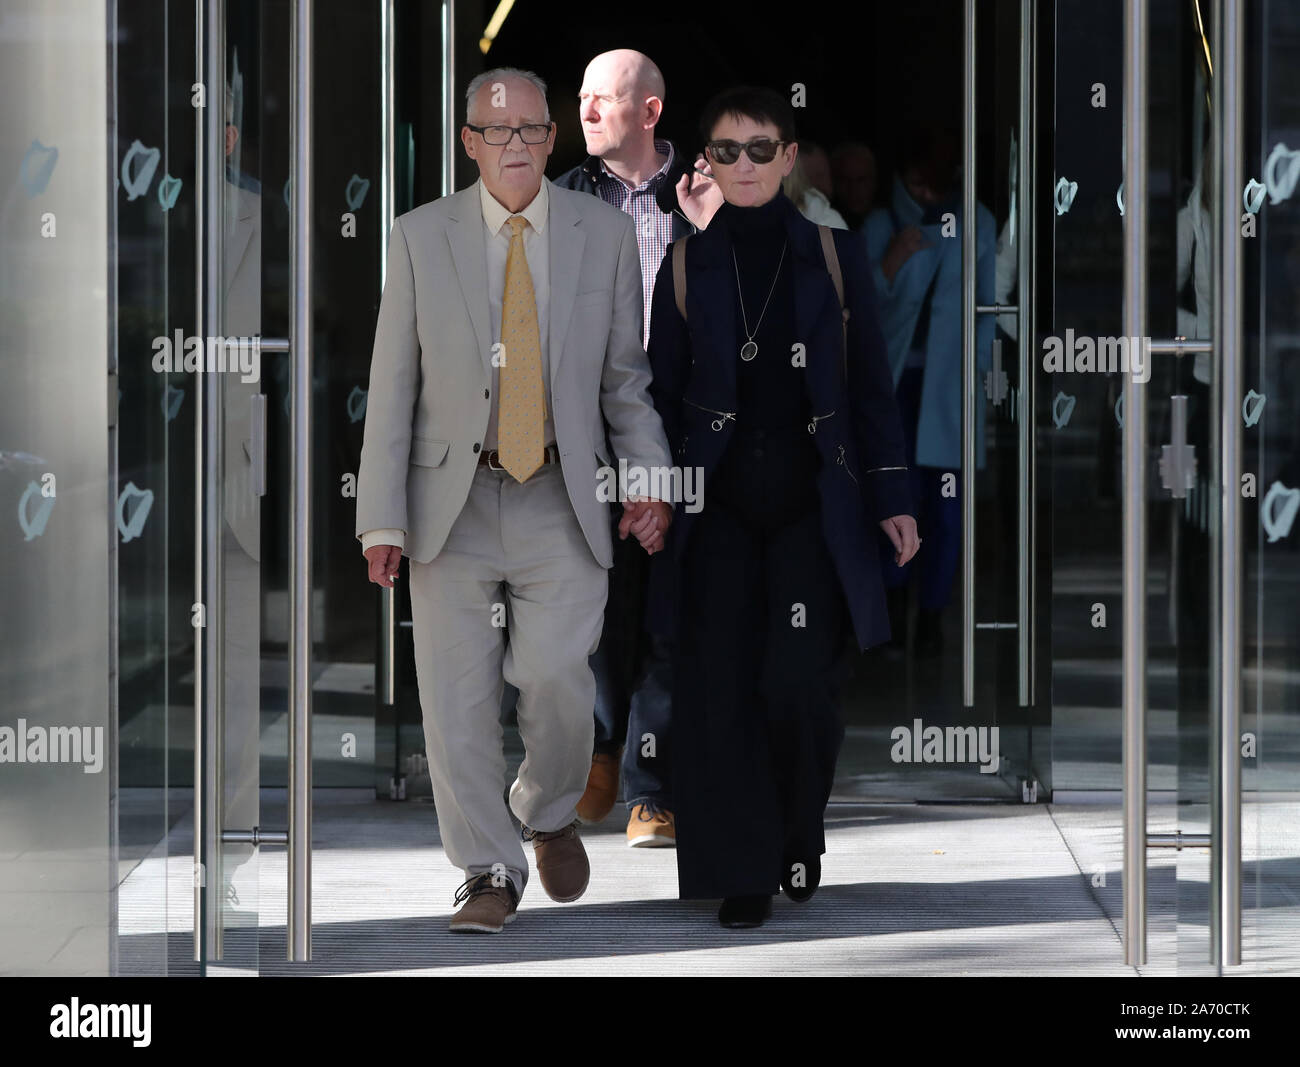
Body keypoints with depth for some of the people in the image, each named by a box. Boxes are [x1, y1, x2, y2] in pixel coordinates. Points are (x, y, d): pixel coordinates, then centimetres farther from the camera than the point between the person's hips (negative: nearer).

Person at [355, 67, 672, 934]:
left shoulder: (605, 234, 6)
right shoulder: (422, 236, 3)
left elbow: (626, 378, 10)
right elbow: (392, 386, 2)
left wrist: (653, 481, -2)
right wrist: (383, 516, -4)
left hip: (560, 503, 0)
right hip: (454, 499, 1)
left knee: (557, 676, -13)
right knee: (457, 697, -2)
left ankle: (551, 815, 16)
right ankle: (491, 873, 12)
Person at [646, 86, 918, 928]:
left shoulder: (834, 255, 4)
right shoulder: (689, 264, 6)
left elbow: (870, 383, 6)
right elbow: (663, 392, 9)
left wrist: (892, 497, 1)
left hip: (812, 502, -1)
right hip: (719, 504, 1)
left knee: (797, 682, -12)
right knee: (722, 685, -5)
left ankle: (801, 840, 14)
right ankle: (744, 868, 4)